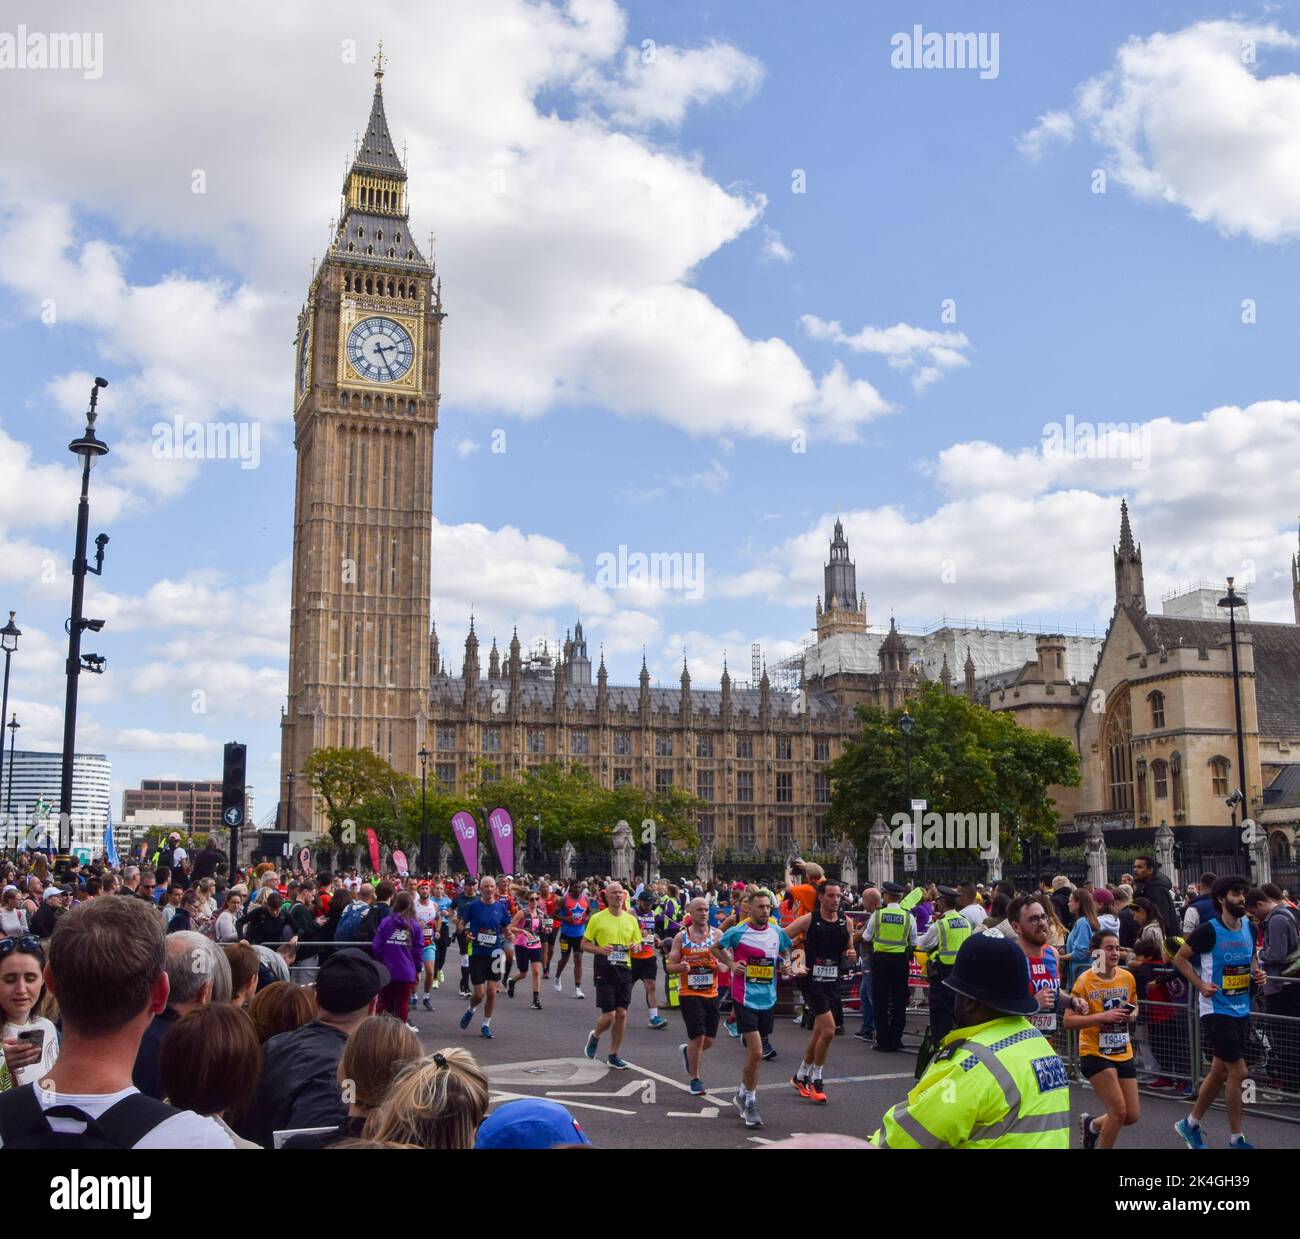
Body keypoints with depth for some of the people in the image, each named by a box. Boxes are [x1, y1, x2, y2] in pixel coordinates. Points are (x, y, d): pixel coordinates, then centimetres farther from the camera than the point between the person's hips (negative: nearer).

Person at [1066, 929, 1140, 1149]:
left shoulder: (1127, 977, 1)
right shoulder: (1085, 980, -14)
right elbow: (1068, 1020, -16)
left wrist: (1132, 1015, -5)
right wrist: (1102, 1017, -26)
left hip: (1124, 1054, 6)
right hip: (1095, 1054, -6)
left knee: (1131, 1117, 8)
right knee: (1119, 1110, -14)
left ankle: (1090, 1124, 36)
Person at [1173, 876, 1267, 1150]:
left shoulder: (1249, 929, 5)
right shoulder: (1209, 930, -14)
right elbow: (1179, 958, -6)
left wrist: (1257, 972, 2)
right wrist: (1200, 984, -15)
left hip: (1241, 1011, 7)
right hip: (1217, 1011, -7)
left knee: (1219, 1071, 13)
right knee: (1238, 1072, -7)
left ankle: (1191, 1124, 29)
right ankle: (1236, 1138, 6)